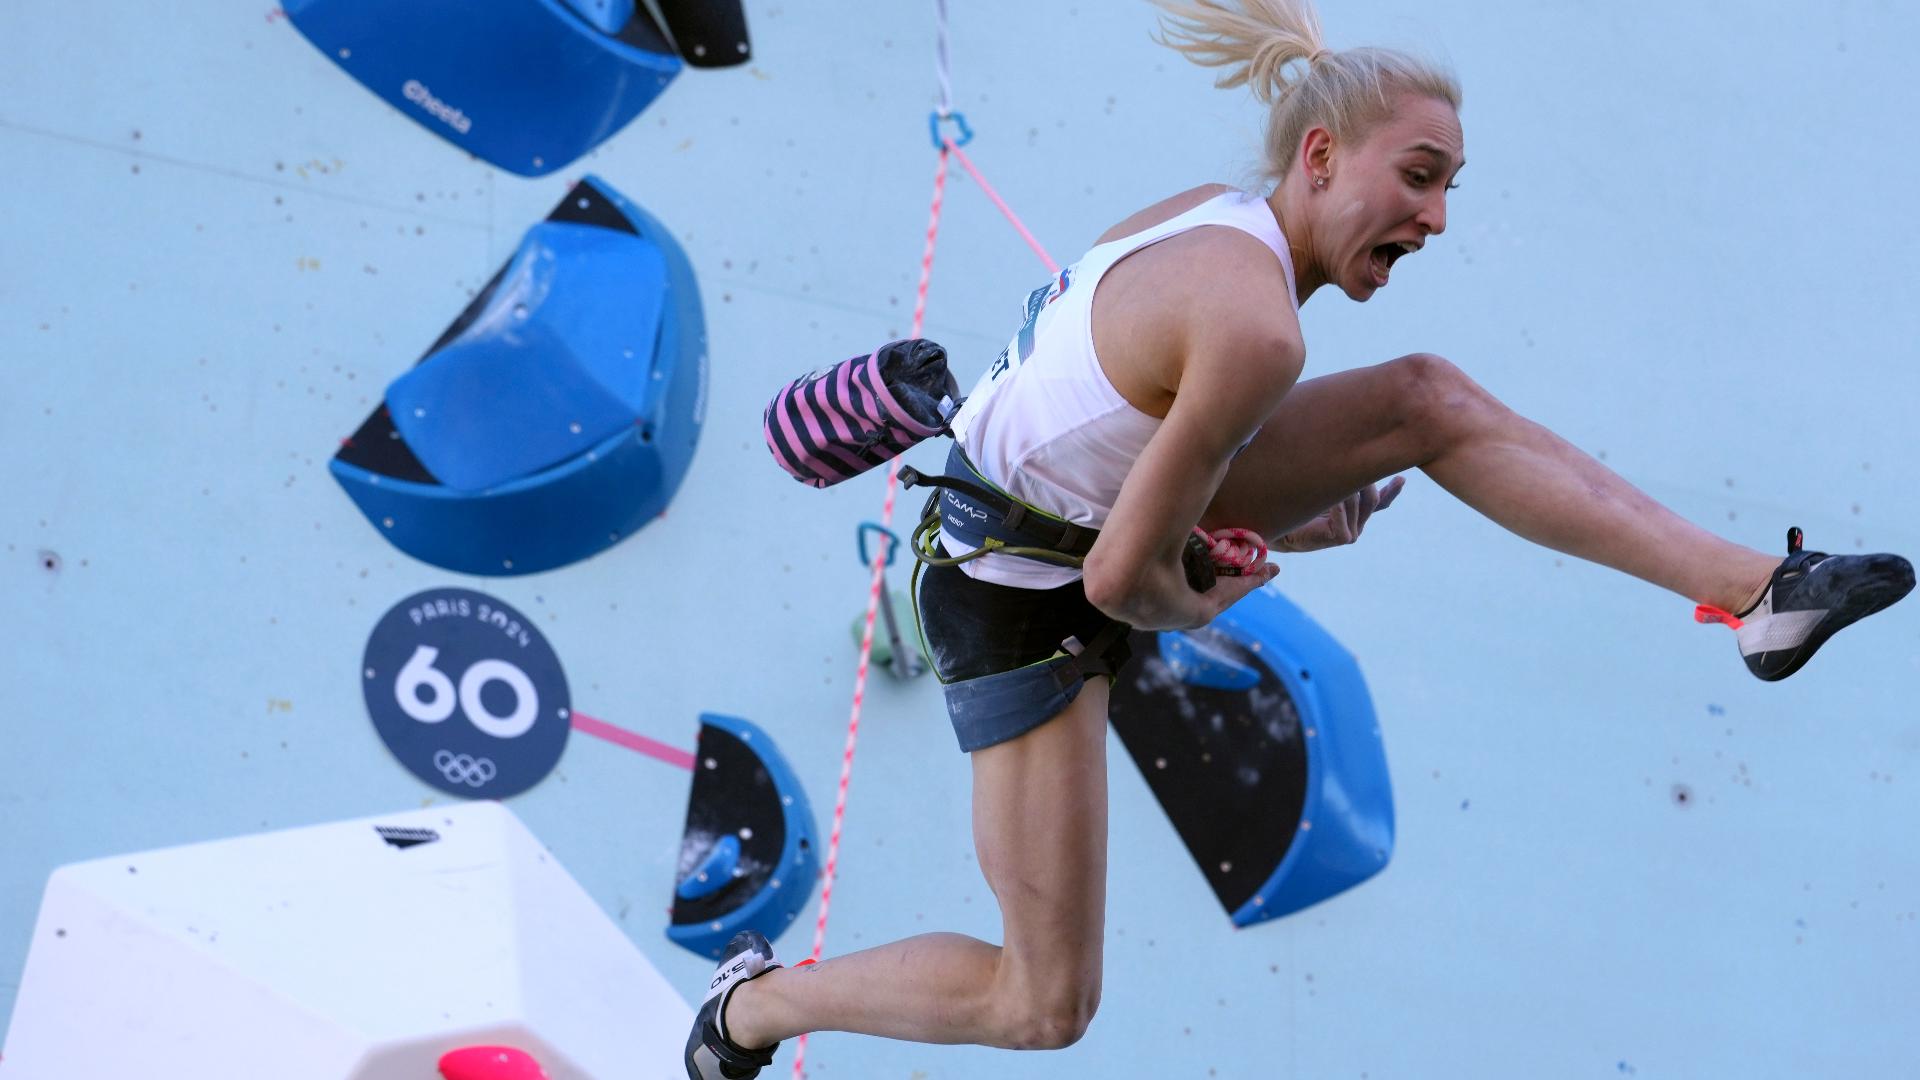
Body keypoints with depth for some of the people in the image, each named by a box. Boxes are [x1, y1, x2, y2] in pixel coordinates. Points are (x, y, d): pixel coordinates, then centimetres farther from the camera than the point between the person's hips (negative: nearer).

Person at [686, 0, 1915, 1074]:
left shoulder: (1208, 217, -5)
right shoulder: (1254, 325, -32)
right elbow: (1122, 581, -27)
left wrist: (1286, 525, 0)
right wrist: (1200, 609, -5)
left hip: (1073, 512, 9)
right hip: (1026, 610, -9)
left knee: (1427, 399, -2)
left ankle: (1754, 586, -1)